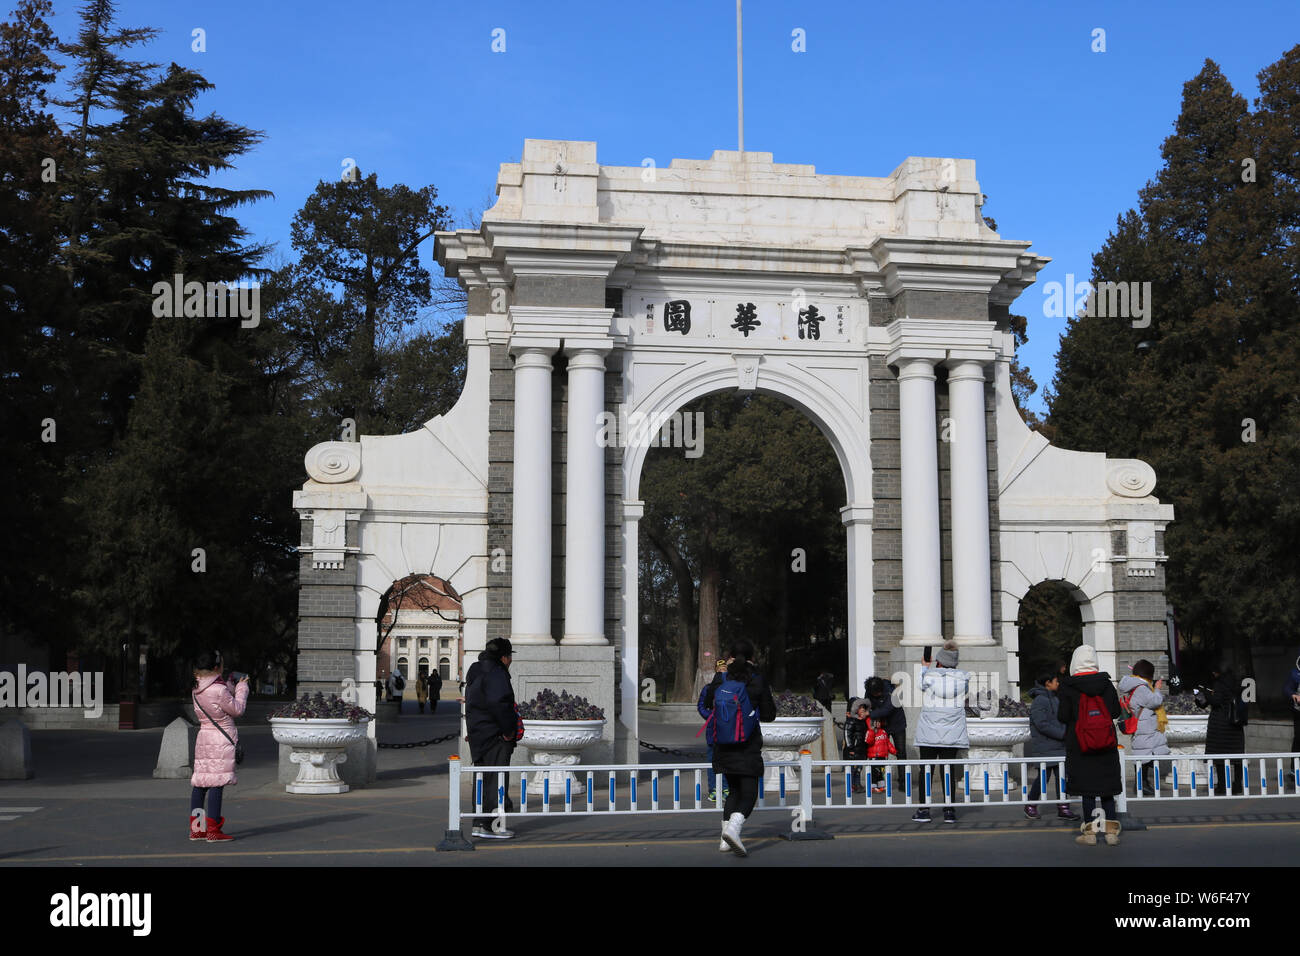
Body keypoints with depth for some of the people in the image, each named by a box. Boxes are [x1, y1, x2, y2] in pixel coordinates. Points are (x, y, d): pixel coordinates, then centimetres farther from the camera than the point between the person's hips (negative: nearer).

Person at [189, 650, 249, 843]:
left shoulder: (197, 690, 7)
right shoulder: (219, 690, -16)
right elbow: (237, 710, -6)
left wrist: (232, 688, 21)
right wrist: (242, 688, 6)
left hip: (203, 738, 8)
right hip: (221, 741, -8)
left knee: (200, 783, 11)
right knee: (217, 783, -5)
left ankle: (195, 829, 16)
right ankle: (213, 831, -4)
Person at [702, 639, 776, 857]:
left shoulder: (720, 681, 0)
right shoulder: (758, 681, -8)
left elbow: (708, 704, 18)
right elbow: (769, 715, -2)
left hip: (724, 748, 4)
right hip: (748, 749, -4)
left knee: (734, 790, 18)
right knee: (749, 794, 0)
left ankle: (725, 840, 13)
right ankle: (733, 828, -27)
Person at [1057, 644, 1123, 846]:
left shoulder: (1068, 687, -10)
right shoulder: (1105, 683, -1)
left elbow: (1063, 716, -11)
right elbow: (1116, 711, -1)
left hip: (1080, 745, -3)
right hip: (1106, 746, 3)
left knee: (1087, 788, 3)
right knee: (1106, 787, 10)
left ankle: (1089, 833, 6)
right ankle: (1111, 831, 10)